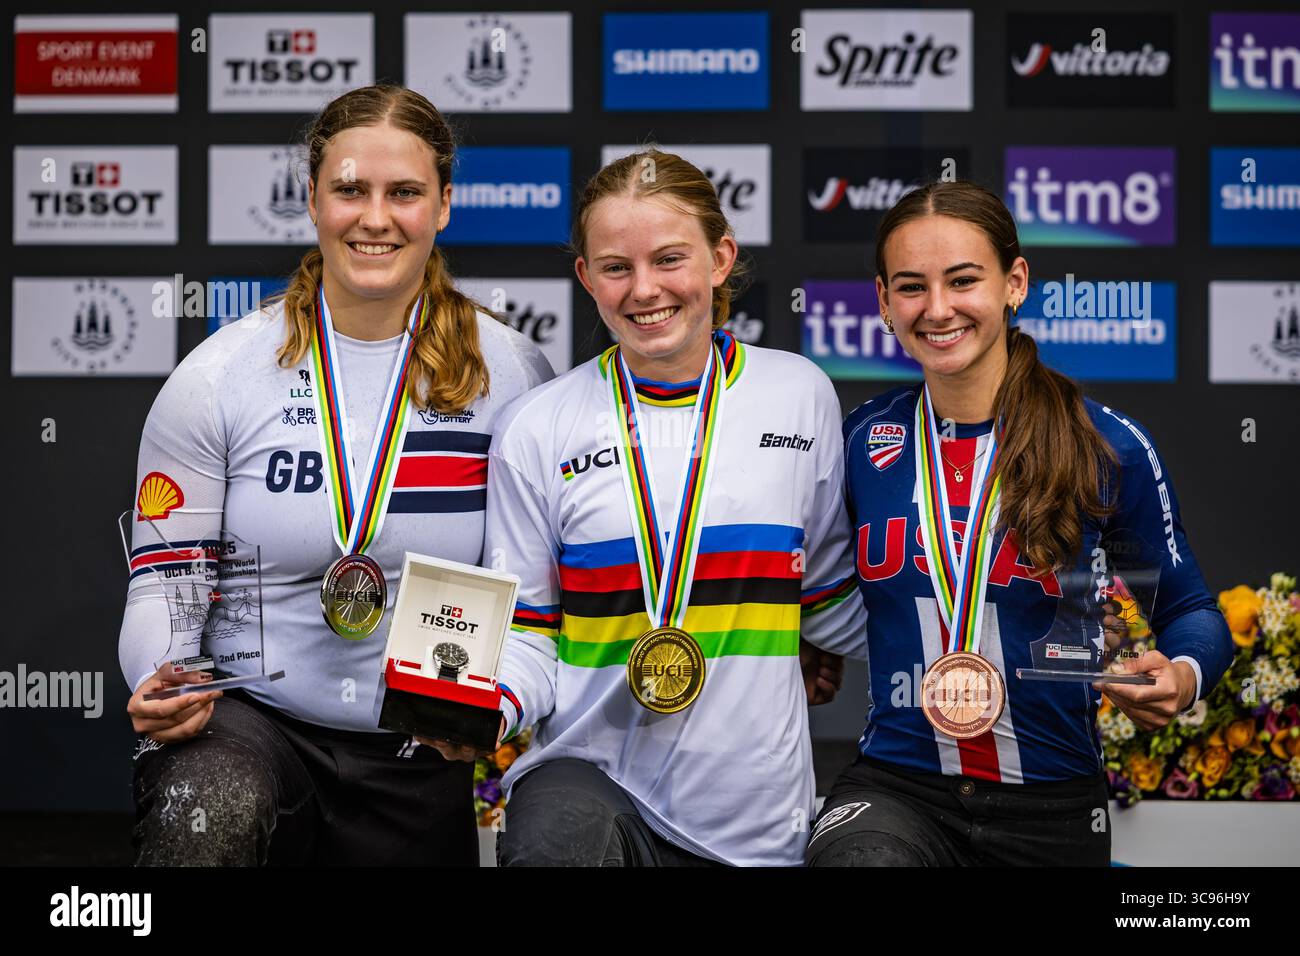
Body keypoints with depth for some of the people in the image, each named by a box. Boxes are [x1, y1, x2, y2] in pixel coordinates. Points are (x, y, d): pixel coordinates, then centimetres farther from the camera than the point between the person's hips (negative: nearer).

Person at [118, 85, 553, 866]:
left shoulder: (508, 374, 0)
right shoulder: (219, 376, -2)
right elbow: (162, 583, 0)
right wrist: (164, 681, -21)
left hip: (427, 755, 2)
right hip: (251, 722, -1)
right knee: (212, 815, -33)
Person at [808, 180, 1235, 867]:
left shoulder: (1108, 448, -4)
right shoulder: (859, 442, 2)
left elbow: (1190, 609, 6)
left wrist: (1181, 676, -14)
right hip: (894, 789, -4)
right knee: (859, 857, -33)